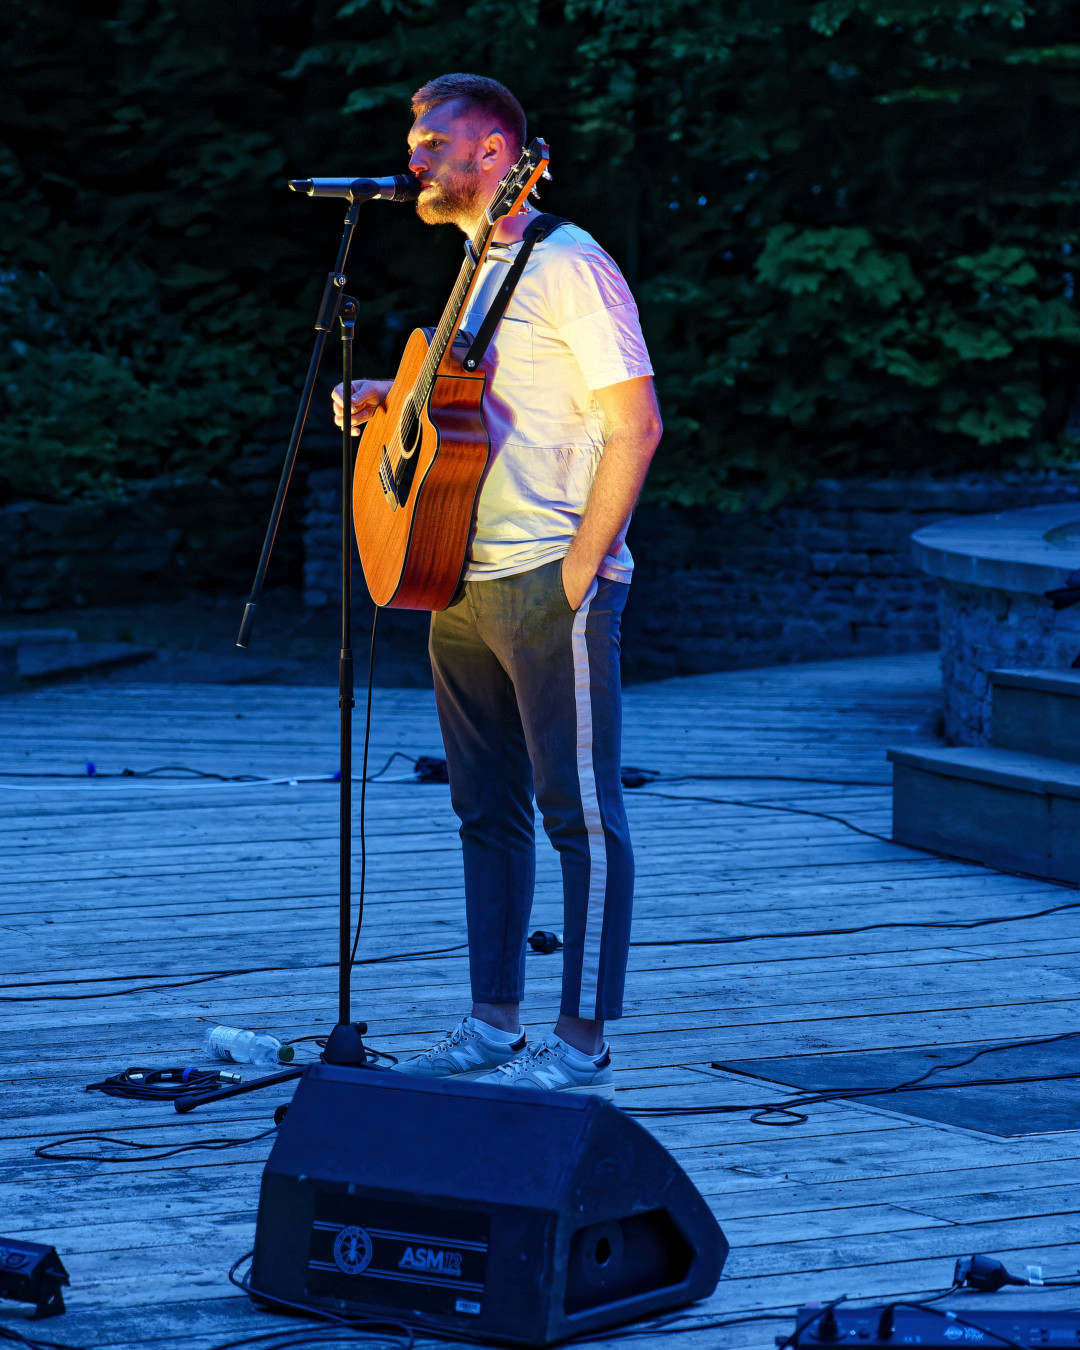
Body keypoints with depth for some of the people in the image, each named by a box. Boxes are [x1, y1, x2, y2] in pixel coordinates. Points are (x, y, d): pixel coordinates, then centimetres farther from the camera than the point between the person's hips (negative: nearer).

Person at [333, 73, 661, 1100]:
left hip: (550, 584, -9)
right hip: (461, 582, 9)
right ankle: (493, 1027, 18)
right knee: (486, 808, 12)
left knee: (579, 809, -6)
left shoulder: (568, 266, -10)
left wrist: (579, 571, -18)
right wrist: (387, 400, 9)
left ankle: (582, 1047, -4)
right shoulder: (477, 274, 18)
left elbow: (636, 422, -15)